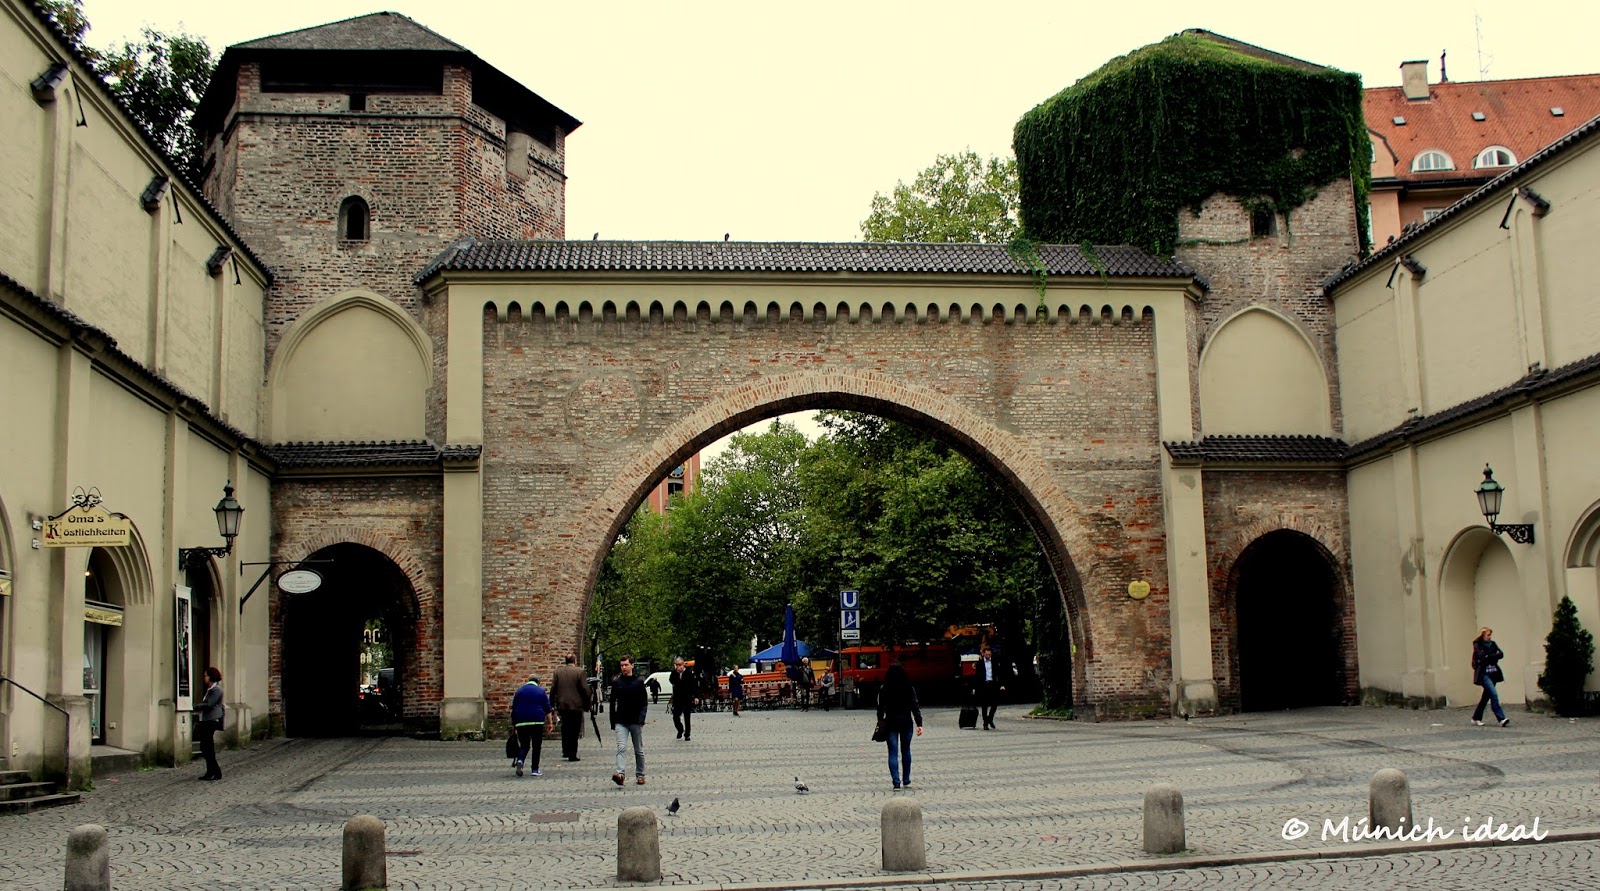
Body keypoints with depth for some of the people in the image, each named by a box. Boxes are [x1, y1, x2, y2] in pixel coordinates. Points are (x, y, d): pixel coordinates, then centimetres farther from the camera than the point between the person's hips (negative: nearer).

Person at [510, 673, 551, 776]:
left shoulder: (519, 690, 10)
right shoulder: (541, 691, 6)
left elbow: (513, 708, 11)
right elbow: (547, 709, 2)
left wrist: (513, 723, 17)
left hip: (521, 722, 2)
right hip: (537, 721, -2)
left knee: (524, 745, 9)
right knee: (536, 746, 6)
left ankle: (520, 760, -19)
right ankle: (535, 769, 4)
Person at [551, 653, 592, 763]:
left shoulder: (558, 671, 3)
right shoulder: (579, 672, -7)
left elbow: (553, 689, 3)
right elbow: (585, 690, -9)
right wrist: (587, 705, 0)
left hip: (562, 705, 3)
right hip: (576, 705, -3)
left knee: (565, 729, 19)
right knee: (574, 730, 4)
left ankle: (565, 751, 12)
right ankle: (572, 755, 5)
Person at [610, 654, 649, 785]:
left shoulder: (639, 683, 3)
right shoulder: (616, 683, 5)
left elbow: (644, 703, 3)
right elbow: (613, 703, 9)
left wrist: (641, 719, -11)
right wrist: (613, 722, 7)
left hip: (636, 722, 1)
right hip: (621, 722, 0)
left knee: (639, 750, 9)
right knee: (621, 748, -17)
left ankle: (640, 775, 21)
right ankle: (620, 774, -28)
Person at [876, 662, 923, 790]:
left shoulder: (884, 689, -5)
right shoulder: (909, 689, -4)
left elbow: (880, 708, 0)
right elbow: (915, 707, -7)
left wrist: (880, 723, 10)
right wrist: (919, 724, -7)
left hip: (891, 724, -1)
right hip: (906, 722, 1)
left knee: (893, 753, 0)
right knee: (906, 751, 16)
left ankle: (896, 782, -11)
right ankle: (906, 781, 20)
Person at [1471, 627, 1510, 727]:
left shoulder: (1492, 644, 14)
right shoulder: (1477, 645, -3)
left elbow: (1501, 654, 2)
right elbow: (1482, 657, -16)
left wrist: (1488, 657, -11)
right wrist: (1494, 656, -5)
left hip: (1493, 673, 6)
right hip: (1483, 673, -6)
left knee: (1486, 696, 10)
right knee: (1494, 694, -17)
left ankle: (1476, 718, 22)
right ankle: (1501, 719, -21)